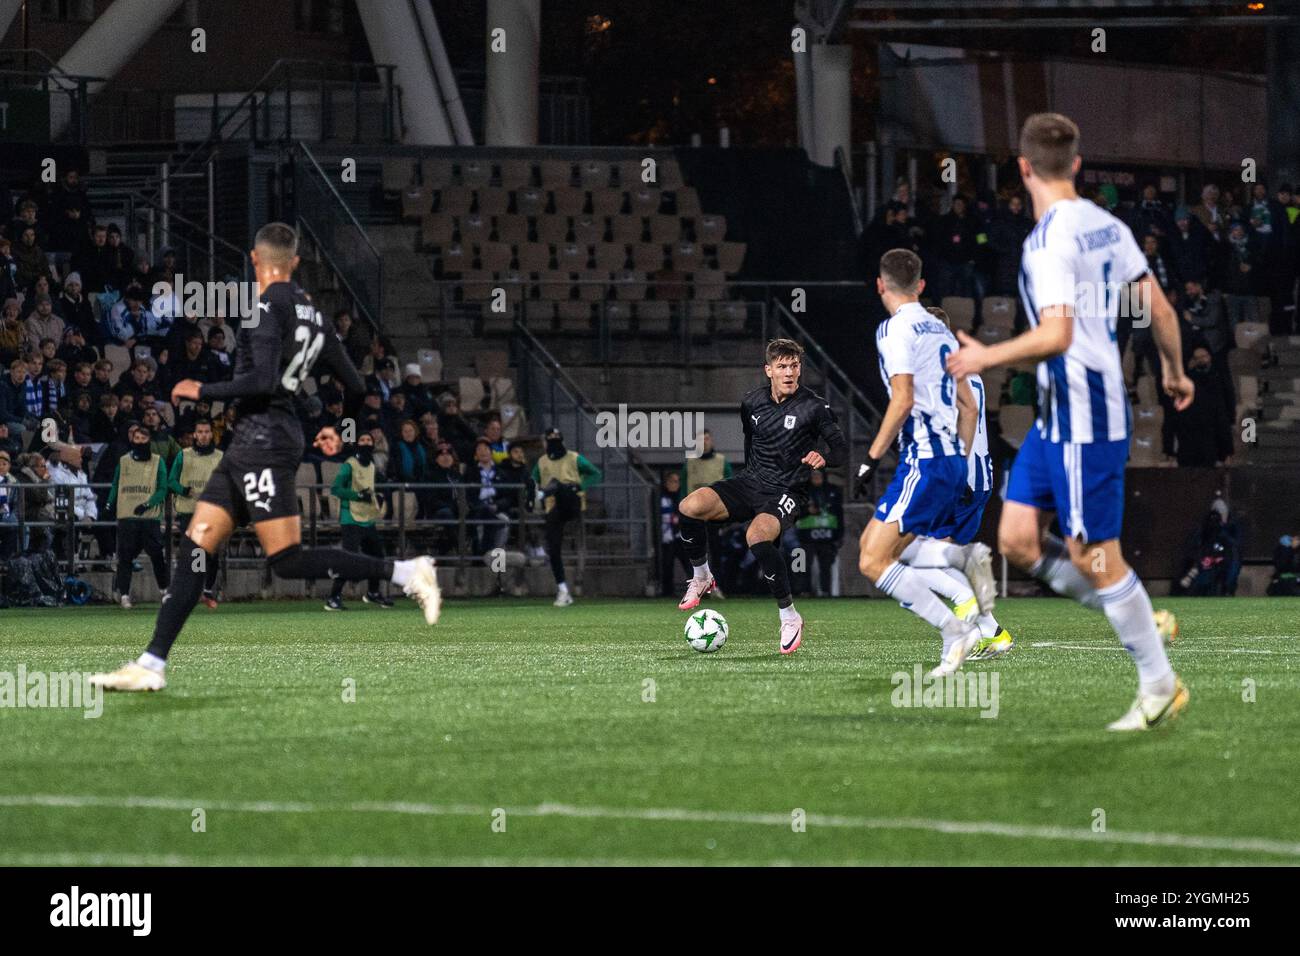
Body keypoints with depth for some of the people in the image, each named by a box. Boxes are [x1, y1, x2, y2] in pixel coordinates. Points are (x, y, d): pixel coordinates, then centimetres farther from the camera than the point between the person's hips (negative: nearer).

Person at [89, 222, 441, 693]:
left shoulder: (268, 306, -11)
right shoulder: (311, 313, 15)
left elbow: (263, 381, -21)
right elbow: (355, 386, 19)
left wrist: (202, 390, -10)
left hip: (263, 438, -9)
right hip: (247, 445, 9)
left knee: (288, 560, -11)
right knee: (194, 550, 5)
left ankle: (403, 572, -10)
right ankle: (152, 663, 1)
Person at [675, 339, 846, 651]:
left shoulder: (814, 407, -8)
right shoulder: (752, 403, 6)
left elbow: (841, 448, -6)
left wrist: (823, 458, -27)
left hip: (786, 493, -5)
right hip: (750, 483, 5)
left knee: (757, 536, -36)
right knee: (689, 506, -22)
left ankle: (789, 617, -22)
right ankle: (701, 578, 4)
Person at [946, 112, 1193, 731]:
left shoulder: (1050, 239, -19)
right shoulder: (1106, 226, 8)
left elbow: (1055, 336, -27)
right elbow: (1159, 309, 13)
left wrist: (985, 358, -14)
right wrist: (1174, 371, 29)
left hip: (1082, 417, -9)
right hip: (1057, 413, 9)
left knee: (1095, 557, -1)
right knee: (1018, 540, 10)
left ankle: (1160, 685, 9)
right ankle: (1137, 619, 17)